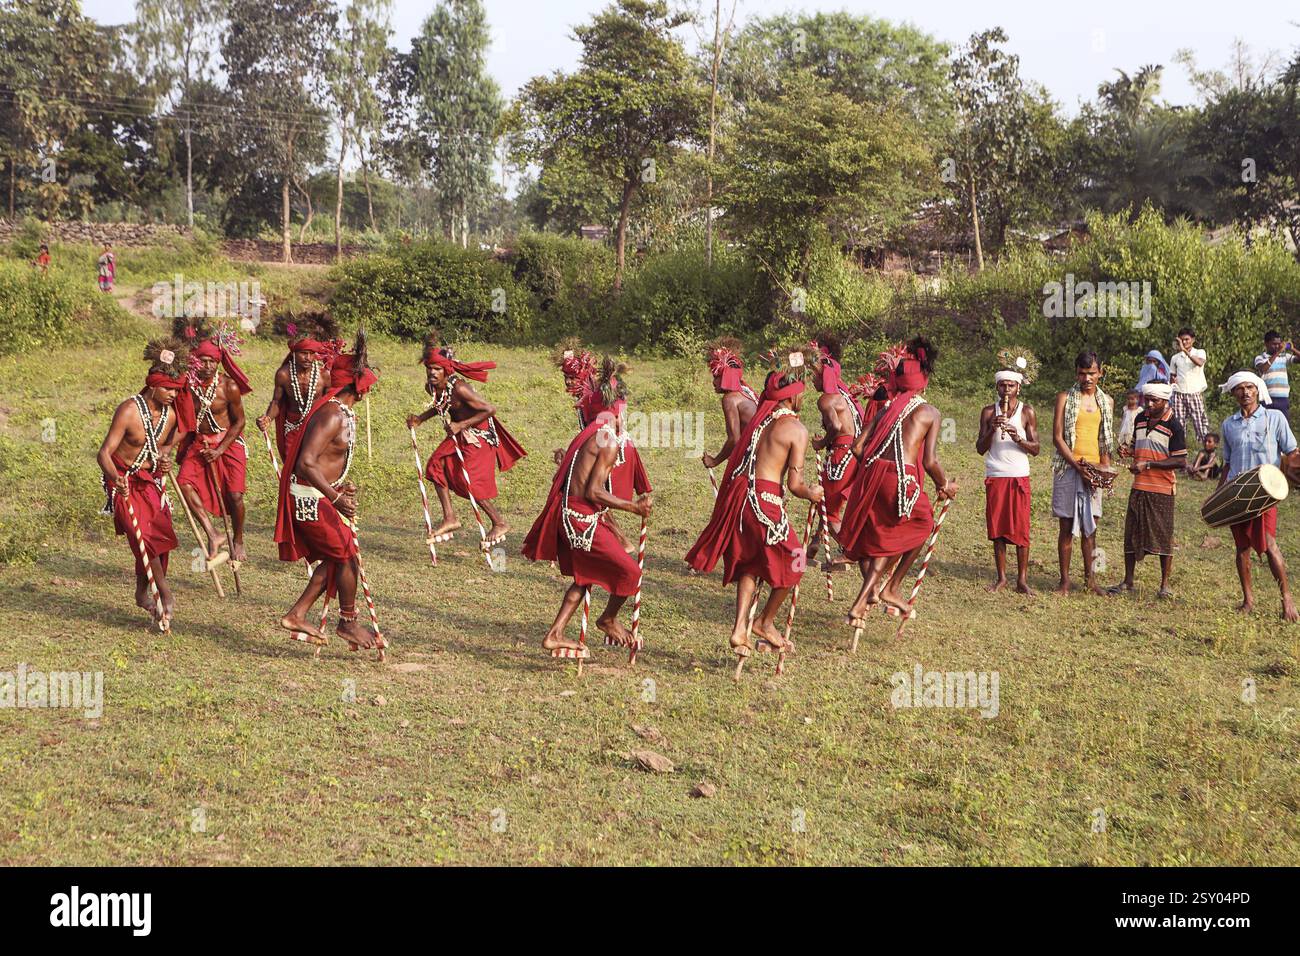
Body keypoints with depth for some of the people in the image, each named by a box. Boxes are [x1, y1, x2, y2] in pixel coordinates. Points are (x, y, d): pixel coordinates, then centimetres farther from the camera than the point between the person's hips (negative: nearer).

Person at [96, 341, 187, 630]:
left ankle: (143, 593, 20)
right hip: (125, 482, -6)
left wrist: (165, 457, -3)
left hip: (152, 481, 6)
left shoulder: (170, 414, -2)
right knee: (143, 534, -18)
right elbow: (105, 453, -25)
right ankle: (164, 591, -12)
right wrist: (116, 478, -43)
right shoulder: (128, 411, -20)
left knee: (161, 535, 2)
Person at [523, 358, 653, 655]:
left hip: (570, 516, 10)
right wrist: (633, 507, -14)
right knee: (630, 572, 0)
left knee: (584, 576, 23)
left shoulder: (591, 434, 13)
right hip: (583, 519, -10)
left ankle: (555, 634, 24)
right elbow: (594, 492, -20)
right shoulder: (609, 440, -16)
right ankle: (608, 620, 24)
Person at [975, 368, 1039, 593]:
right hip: (994, 476, 2)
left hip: (1019, 476, -2)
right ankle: (1001, 577, 11)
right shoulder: (989, 412, 5)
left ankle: (1022, 579, 0)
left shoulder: (1027, 412, 1)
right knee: (997, 528, 3)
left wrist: (1018, 438, -20)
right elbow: (980, 448, 2)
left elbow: (1035, 449, -2)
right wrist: (991, 429, -14)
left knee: (1020, 528, -3)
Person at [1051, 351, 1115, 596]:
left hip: (1094, 470, 3)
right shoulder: (1065, 398, 0)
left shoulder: (1107, 402, 12)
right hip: (1068, 468, -3)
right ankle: (1065, 580, 4)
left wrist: (1105, 468, 0)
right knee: (1066, 525, 0)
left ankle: (1090, 578, 14)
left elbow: (1107, 440, 16)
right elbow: (1057, 437, -5)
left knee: (1090, 526, 6)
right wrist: (1078, 466, -13)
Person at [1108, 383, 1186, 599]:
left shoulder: (1173, 426, -9)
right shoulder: (1140, 419, 10)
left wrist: (1148, 464, -18)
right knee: (1131, 533, 7)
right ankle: (1127, 581, 17)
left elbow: (1180, 461, -13)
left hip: (1162, 487, -6)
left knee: (1163, 535, 2)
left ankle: (1165, 584, 12)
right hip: (1139, 486, 6)